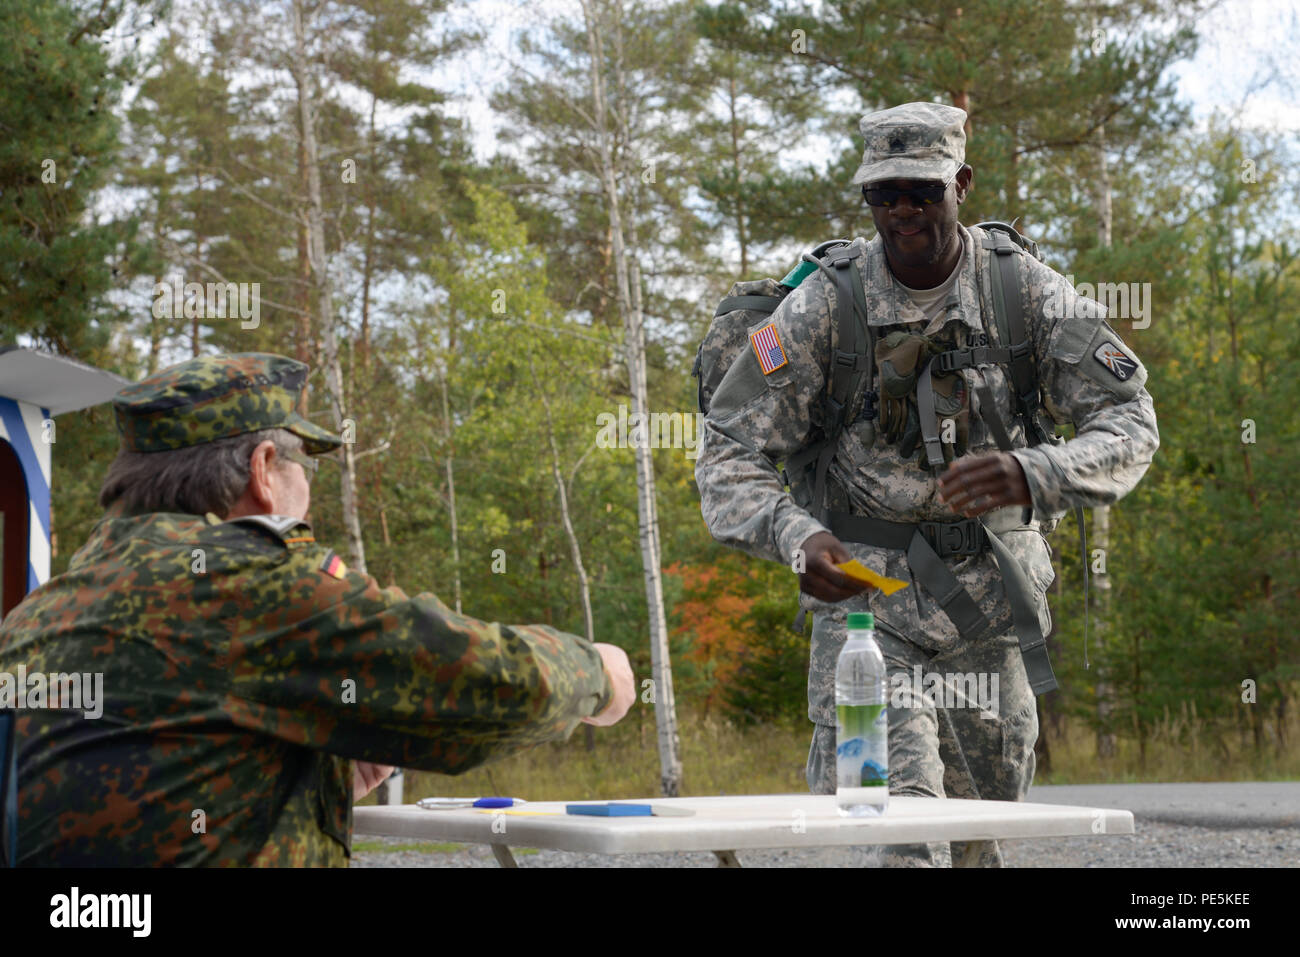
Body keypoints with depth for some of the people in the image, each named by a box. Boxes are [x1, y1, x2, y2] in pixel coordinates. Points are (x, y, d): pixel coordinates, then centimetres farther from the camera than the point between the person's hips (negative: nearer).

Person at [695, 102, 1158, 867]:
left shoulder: (1028, 293, -5)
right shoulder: (823, 305, -8)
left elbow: (1130, 423, -9)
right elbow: (731, 454, -7)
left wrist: (1033, 476, -30)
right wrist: (795, 537, -28)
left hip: (988, 598, 3)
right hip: (865, 590, -3)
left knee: (979, 842, 11)